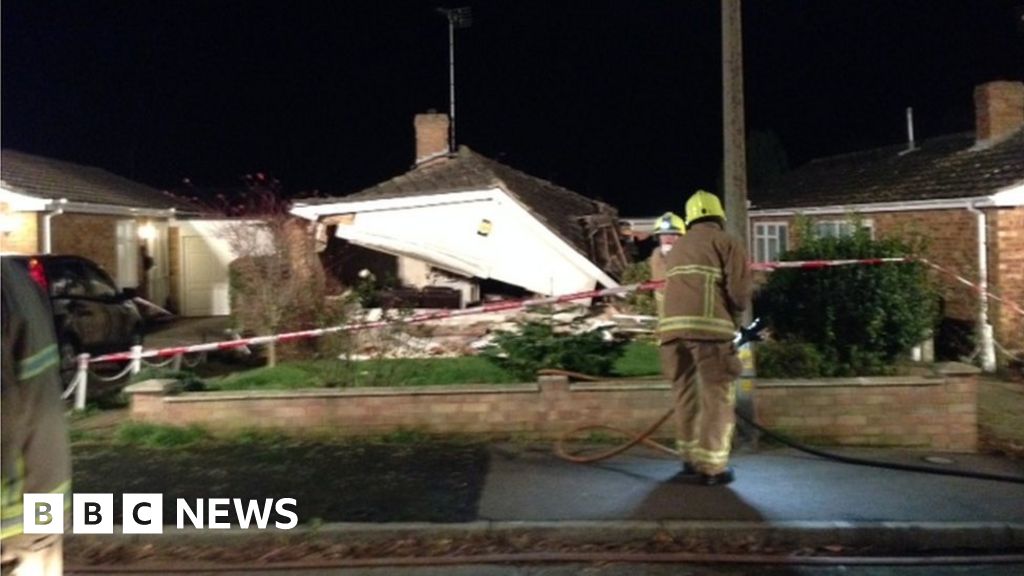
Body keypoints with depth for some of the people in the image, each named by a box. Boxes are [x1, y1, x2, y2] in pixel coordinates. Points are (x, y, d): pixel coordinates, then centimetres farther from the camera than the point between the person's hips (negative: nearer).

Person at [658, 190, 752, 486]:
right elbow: (739, 292, -4)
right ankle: (711, 466, 2)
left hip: (672, 326, 6)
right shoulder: (727, 243, 6)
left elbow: (677, 289, 16)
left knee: (686, 394, 17)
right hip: (709, 327, -6)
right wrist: (734, 312, 17)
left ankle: (690, 457, 28)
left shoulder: (676, 248, 25)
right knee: (717, 397, 2)